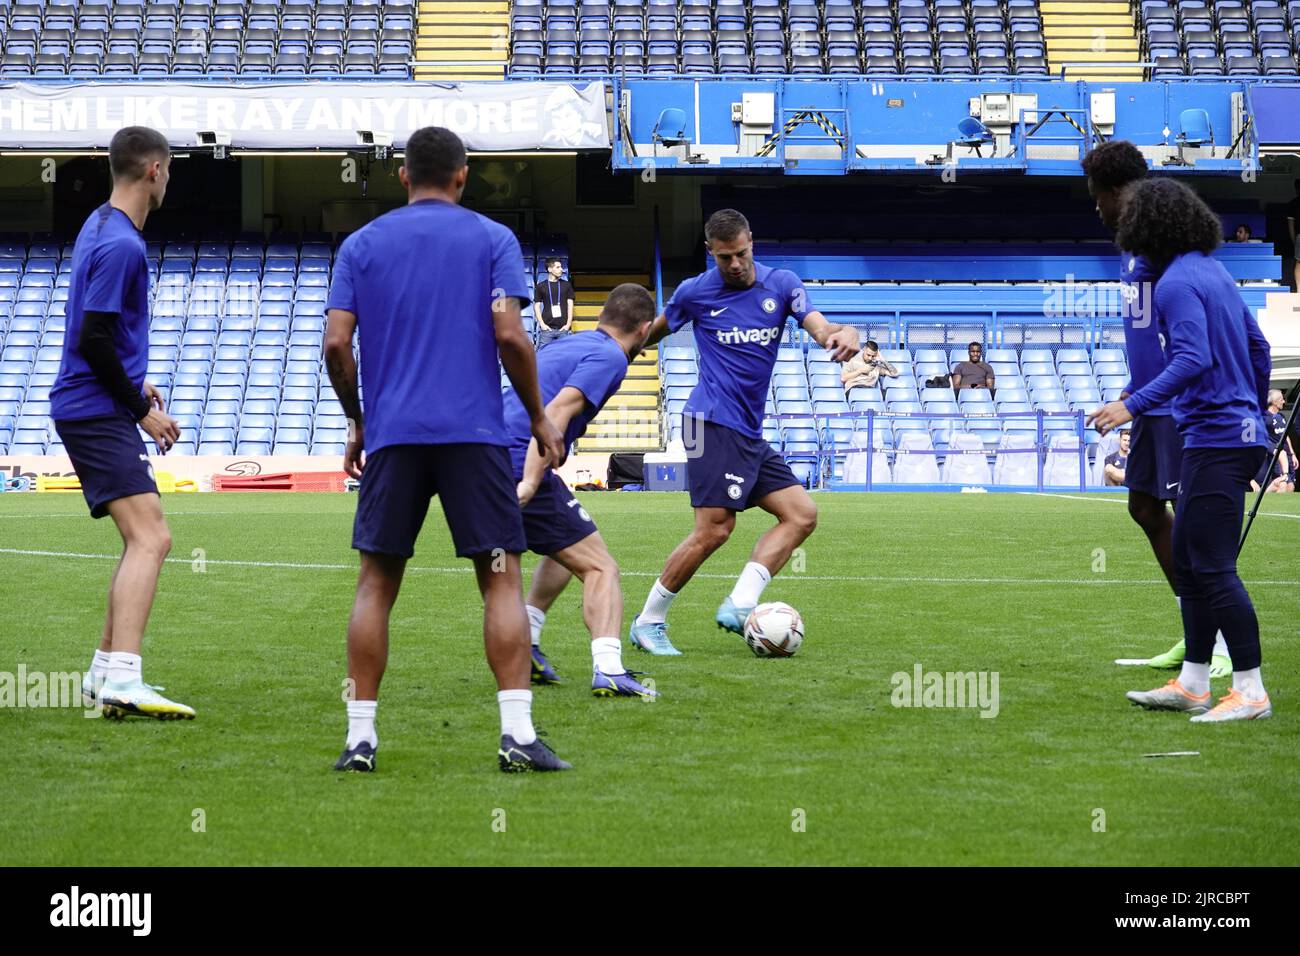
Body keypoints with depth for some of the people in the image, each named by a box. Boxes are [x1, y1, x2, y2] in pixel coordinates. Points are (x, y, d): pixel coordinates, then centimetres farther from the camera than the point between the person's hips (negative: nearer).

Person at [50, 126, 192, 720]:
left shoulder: (102, 227, 16)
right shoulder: (121, 245, -16)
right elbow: (94, 342, -20)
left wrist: (135, 386, 25)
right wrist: (141, 410, -12)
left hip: (91, 410, 11)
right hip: (96, 412, -11)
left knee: (145, 540, 17)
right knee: (149, 539, -21)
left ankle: (105, 673, 21)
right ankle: (122, 681, -32)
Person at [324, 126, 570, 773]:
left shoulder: (361, 245, 9)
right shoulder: (492, 239, 4)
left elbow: (336, 344, 2)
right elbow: (509, 335, -6)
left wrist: (356, 419, 16)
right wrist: (539, 417, 5)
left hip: (392, 435, 2)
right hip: (475, 435, -1)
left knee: (376, 584, 7)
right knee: (501, 579, 1)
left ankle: (360, 736, 2)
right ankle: (517, 735, -9)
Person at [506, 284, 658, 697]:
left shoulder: (569, 345, 24)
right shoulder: (610, 358, -4)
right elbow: (557, 411, -19)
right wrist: (529, 483, -26)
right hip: (519, 469, -9)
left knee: (566, 550, 29)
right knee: (600, 568, -5)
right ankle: (608, 670, -21)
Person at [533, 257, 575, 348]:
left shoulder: (566, 285, 10)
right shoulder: (541, 286, 7)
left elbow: (570, 305, 9)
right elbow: (537, 306, 7)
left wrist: (568, 324, -1)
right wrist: (542, 324, -4)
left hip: (563, 328, 1)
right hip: (547, 327, -1)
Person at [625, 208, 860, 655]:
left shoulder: (781, 284, 4)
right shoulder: (695, 292, -1)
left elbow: (818, 327, -11)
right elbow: (654, 330, 17)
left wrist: (842, 333, -32)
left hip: (750, 433, 6)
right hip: (714, 423, -6)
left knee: (802, 514, -3)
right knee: (714, 529, -14)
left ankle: (739, 605, -8)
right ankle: (648, 623, -4)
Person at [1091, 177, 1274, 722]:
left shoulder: (1176, 283, -14)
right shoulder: (1213, 271, 14)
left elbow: (1194, 360, -25)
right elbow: (1257, 346, 20)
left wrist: (1133, 406, -28)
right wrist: (1256, 408, 32)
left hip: (1216, 439, -10)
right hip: (1242, 430, 10)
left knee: (1213, 567, -8)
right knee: (1188, 561, 14)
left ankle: (1250, 692, -7)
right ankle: (1191, 684, 18)